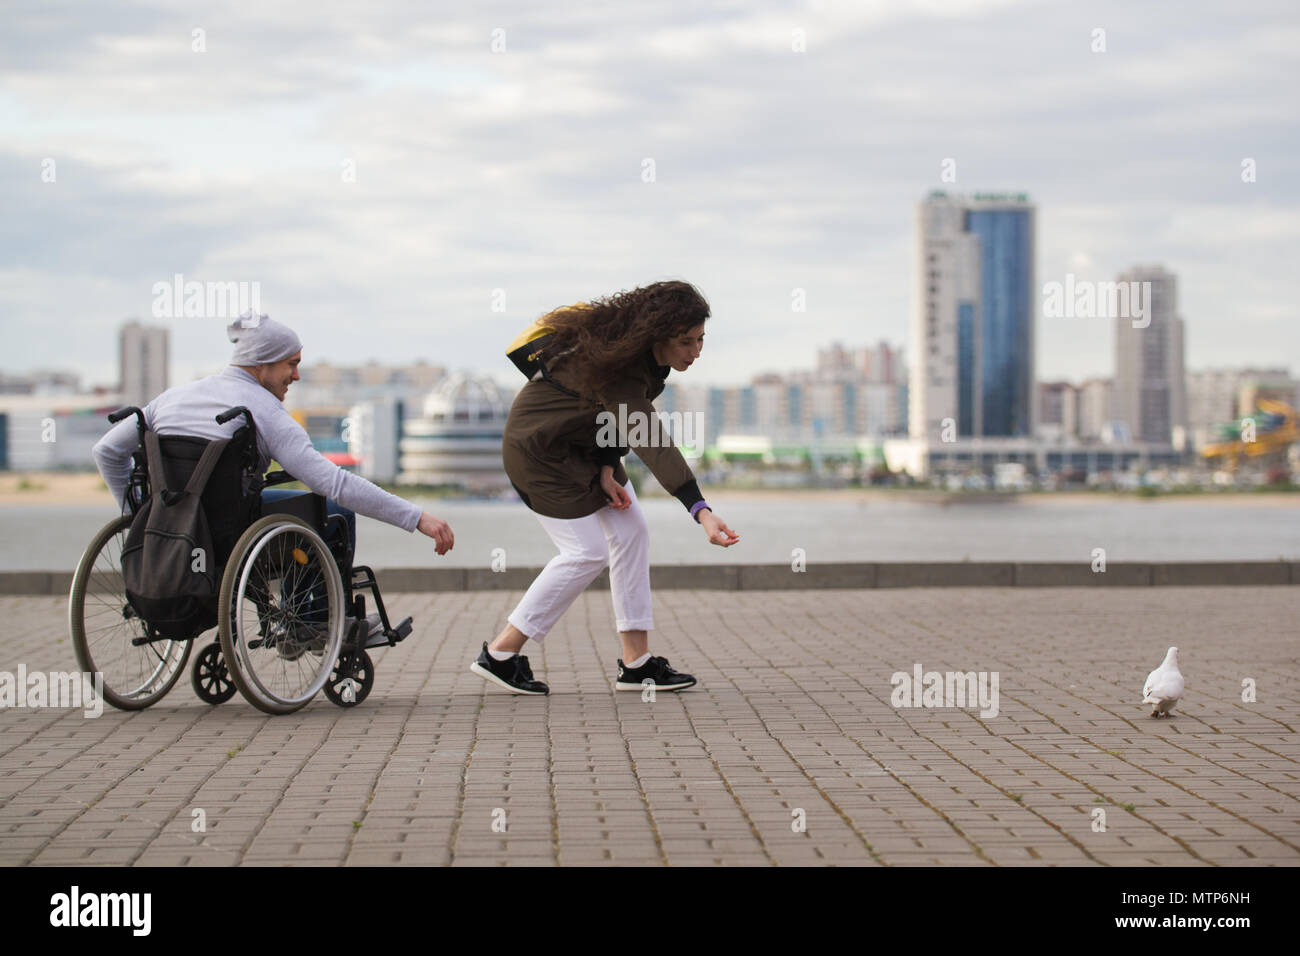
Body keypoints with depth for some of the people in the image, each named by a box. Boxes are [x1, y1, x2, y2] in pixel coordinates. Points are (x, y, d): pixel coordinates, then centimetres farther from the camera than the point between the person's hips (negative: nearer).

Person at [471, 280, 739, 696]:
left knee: (631, 531, 2)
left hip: (583, 445, 9)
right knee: (587, 551, -10)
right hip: (540, 447, -9)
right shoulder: (618, 368, -36)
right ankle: (500, 655, 0)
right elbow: (650, 443, -47)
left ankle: (636, 662, 6)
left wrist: (608, 468, -9)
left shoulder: (638, 350, -9)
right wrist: (701, 511, -55)